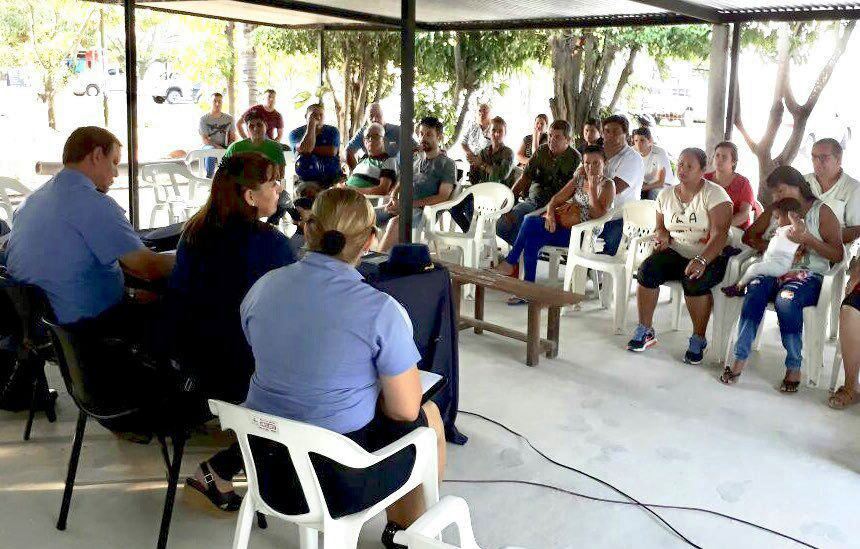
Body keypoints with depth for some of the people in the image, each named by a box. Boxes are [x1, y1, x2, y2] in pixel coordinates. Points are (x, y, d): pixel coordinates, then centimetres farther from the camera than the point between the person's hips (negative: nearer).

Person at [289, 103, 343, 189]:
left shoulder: (332, 131, 10)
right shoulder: (295, 133, 4)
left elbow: (332, 152, -8)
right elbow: (305, 149, -18)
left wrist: (312, 148, -6)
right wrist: (311, 125, -11)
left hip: (333, 178, 1)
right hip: (309, 179, -1)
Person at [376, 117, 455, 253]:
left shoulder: (447, 164, 2)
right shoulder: (416, 158, 22)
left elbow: (443, 196, -10)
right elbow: (401, 184, 28)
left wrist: (411, 204, -17)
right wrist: (394, 198, 3)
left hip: (423, 210, -7)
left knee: (395, 222, -38)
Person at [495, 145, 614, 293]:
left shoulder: (608, 185, 0)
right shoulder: (579, 179, 16)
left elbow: (598, 216, -13)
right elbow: (556, 199, 12)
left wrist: (593, 188, -18)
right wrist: (550, 214, -8)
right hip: (559, 225, 6)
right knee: (530, 221, -22)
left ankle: (511, 262, -5)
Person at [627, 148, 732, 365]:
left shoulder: (714, 194, -8)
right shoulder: (666, 195, 9)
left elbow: (720, 234, -19)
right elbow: (660, 228, 20)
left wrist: (701, 260, -34)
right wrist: (662, 236, -6)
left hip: (710, 257, -4)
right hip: (676, 253, 5)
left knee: (694, 280, -35)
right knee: (647, 268, -24)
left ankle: (698, 339, -14)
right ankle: (645, 331, -11)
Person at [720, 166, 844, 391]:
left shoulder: (822, 212, 5)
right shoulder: (773, 210, 19)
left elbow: (838, 254, -1)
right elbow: (749, 236, 16)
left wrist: (807, 239, -15)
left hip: (808, 276, -3)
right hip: (774, 269, 3)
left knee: (786, 299, -37)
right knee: (755, 290, -32)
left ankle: (794, 368, -26)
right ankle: (739, 359, -35)